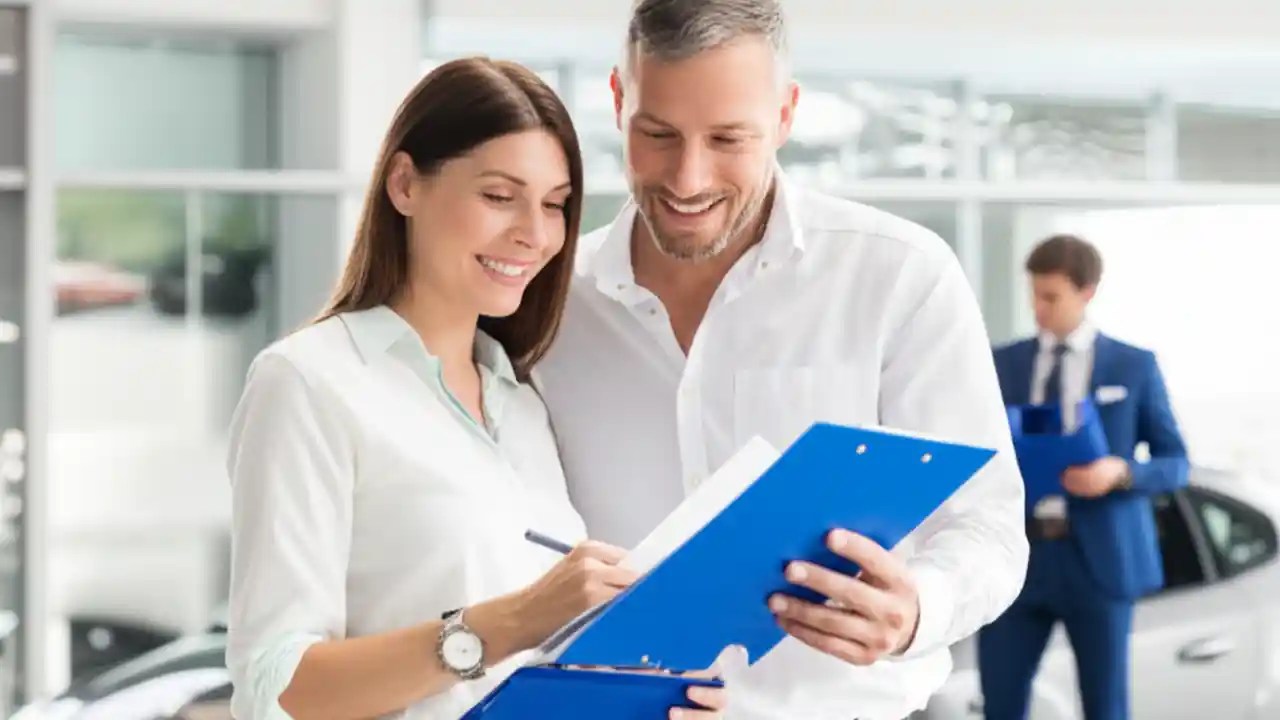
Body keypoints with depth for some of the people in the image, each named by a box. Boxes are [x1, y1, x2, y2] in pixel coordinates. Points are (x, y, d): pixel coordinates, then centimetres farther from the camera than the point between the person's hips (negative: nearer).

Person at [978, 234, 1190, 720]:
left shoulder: (1134, 366, 4)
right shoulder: (1001, 365, 10)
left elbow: (1175, 462, 4)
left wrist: (1121, 472, -15)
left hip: (1099, 558, -2)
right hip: (1016, 555, 2)